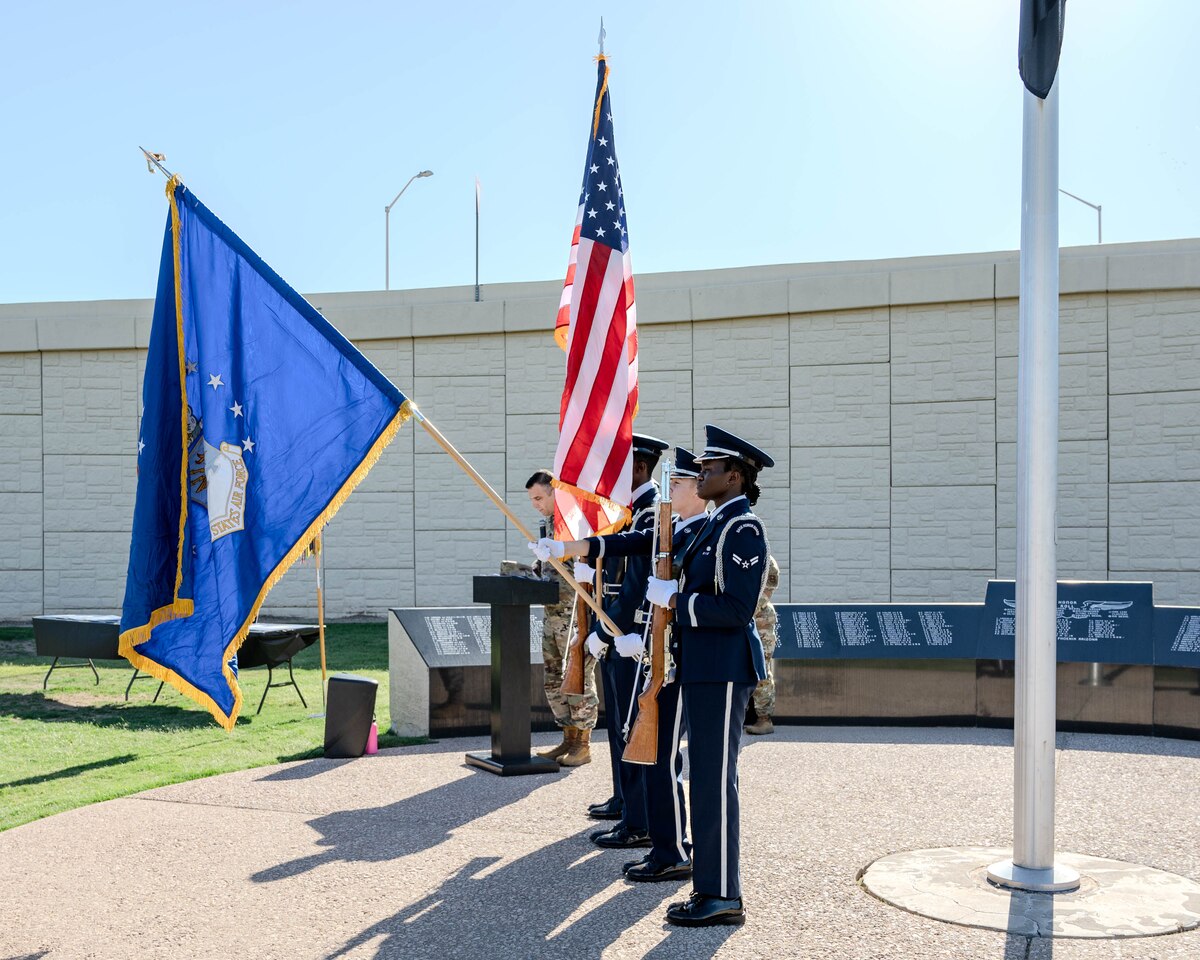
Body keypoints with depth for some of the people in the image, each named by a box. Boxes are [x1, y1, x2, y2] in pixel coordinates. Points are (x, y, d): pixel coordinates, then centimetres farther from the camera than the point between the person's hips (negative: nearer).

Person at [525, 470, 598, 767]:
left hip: (576, 616, -9)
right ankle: (569, 739, 23)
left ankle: (583, 745, 7)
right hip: (552, 615, 9)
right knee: (554, 680, 13)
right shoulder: (551, 523, 14)